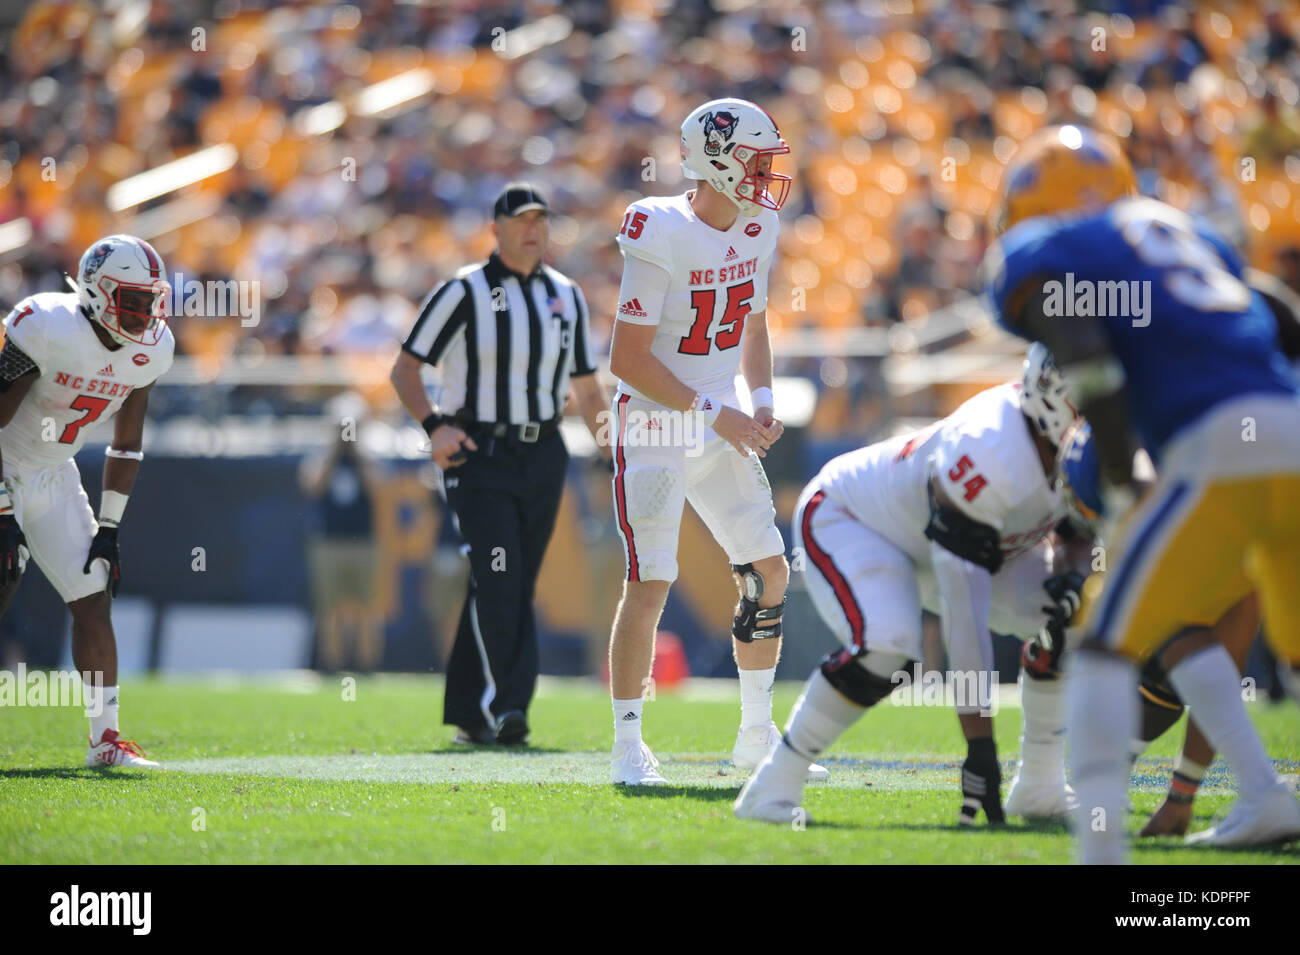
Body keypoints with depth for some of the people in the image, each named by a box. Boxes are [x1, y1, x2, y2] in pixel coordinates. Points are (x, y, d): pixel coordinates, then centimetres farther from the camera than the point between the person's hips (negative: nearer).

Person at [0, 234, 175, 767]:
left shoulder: (149, 351, -6)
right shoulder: (46, 330, -27)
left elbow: (127, 445, 6)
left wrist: (109, 527, 3)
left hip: (52, 480, 6)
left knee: (94, 600, -1)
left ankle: (105, 739, 4)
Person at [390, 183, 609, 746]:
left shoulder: (567, 297, 14)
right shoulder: (465, 292, -1)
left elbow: (587, 389, 20)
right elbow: (405, 368, -1)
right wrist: (433, 425, -17)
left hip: (541, 460, 5)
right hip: (477, 456, -5)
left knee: (516, 588, 4)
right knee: (496, 578, -18)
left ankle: (469, 713, 12)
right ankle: (501, 706, -24)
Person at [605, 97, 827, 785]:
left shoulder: (756, 228, 3)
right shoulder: (662, 238, -21)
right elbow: (628, 357, -19)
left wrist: (762, 402, 3)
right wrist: (715, 413, -19)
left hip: (722, 430, 8)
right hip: (655, 426, -7)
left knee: (770, 571, 7)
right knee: (650, 584, -11)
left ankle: (756, 735, 21)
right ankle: (627, 748, 0)